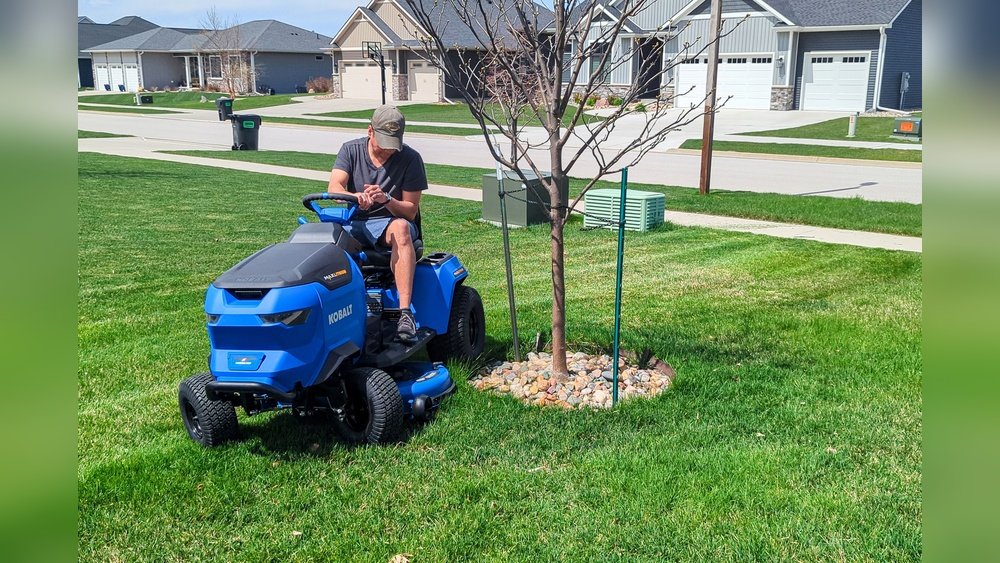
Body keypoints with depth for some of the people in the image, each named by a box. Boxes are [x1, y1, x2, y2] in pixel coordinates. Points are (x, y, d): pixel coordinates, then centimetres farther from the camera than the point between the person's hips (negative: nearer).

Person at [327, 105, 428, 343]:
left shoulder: (410, 159, -3)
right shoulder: (351, 150, 3)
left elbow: (410, 211, -4)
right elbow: (334, 187, -12)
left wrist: (387, 200, -25)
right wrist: (356, 197, -36)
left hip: (389, 221, -2)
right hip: (353, 222, 2)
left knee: (400, 228, -38)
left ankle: (405, 311, -47)